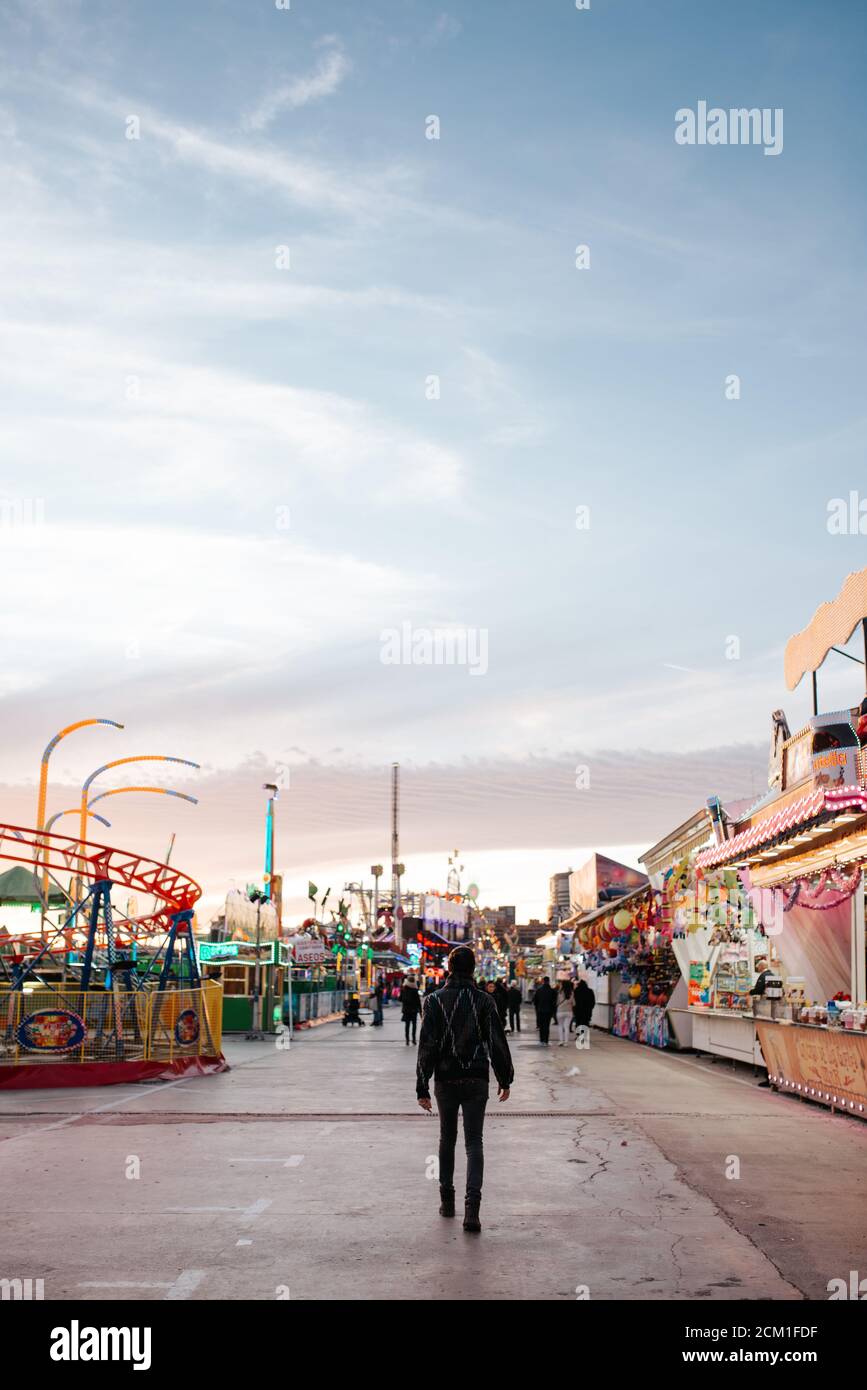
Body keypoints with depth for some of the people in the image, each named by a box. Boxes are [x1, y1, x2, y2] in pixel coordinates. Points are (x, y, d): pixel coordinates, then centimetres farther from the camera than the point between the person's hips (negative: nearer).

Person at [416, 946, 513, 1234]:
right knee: (474, 1142, 0)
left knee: (447, 1139, 18)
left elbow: (427, 1047, -7)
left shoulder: (434, 1001, -4)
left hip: (445, 1080, 1)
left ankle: (447, 1199, 25)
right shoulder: (484, 1001, -4)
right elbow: (497, 1043, -3)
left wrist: (422, 1088, -5)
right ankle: (472, 1206, -14)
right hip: (476, 1080, -1)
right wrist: (505, 1080, 8)